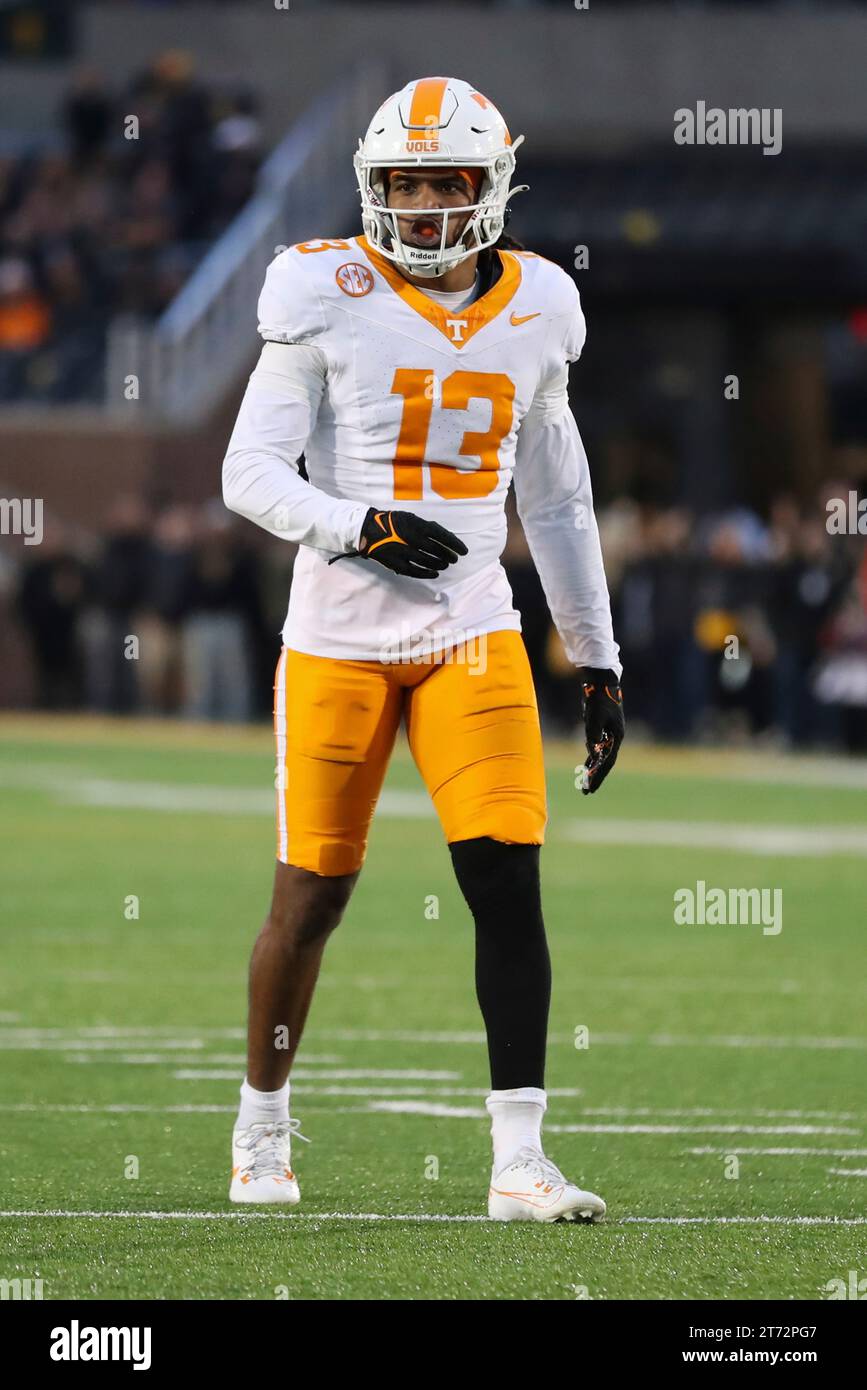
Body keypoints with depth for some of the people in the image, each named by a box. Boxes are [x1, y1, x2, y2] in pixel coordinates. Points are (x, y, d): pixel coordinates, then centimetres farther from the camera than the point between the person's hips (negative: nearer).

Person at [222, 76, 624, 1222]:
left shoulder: (533, 311, 7)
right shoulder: (330, 299, -5)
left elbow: (558, 502, 16)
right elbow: (250, 473, -7)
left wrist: (599, 661, 16)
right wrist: (361, 529, -24)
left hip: (473, 634, 3)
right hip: (339, 640, -2)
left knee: (510, 884, -11)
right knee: (313, 897, 4)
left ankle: (519, 1160, -10)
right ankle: (262, 1125, 27)